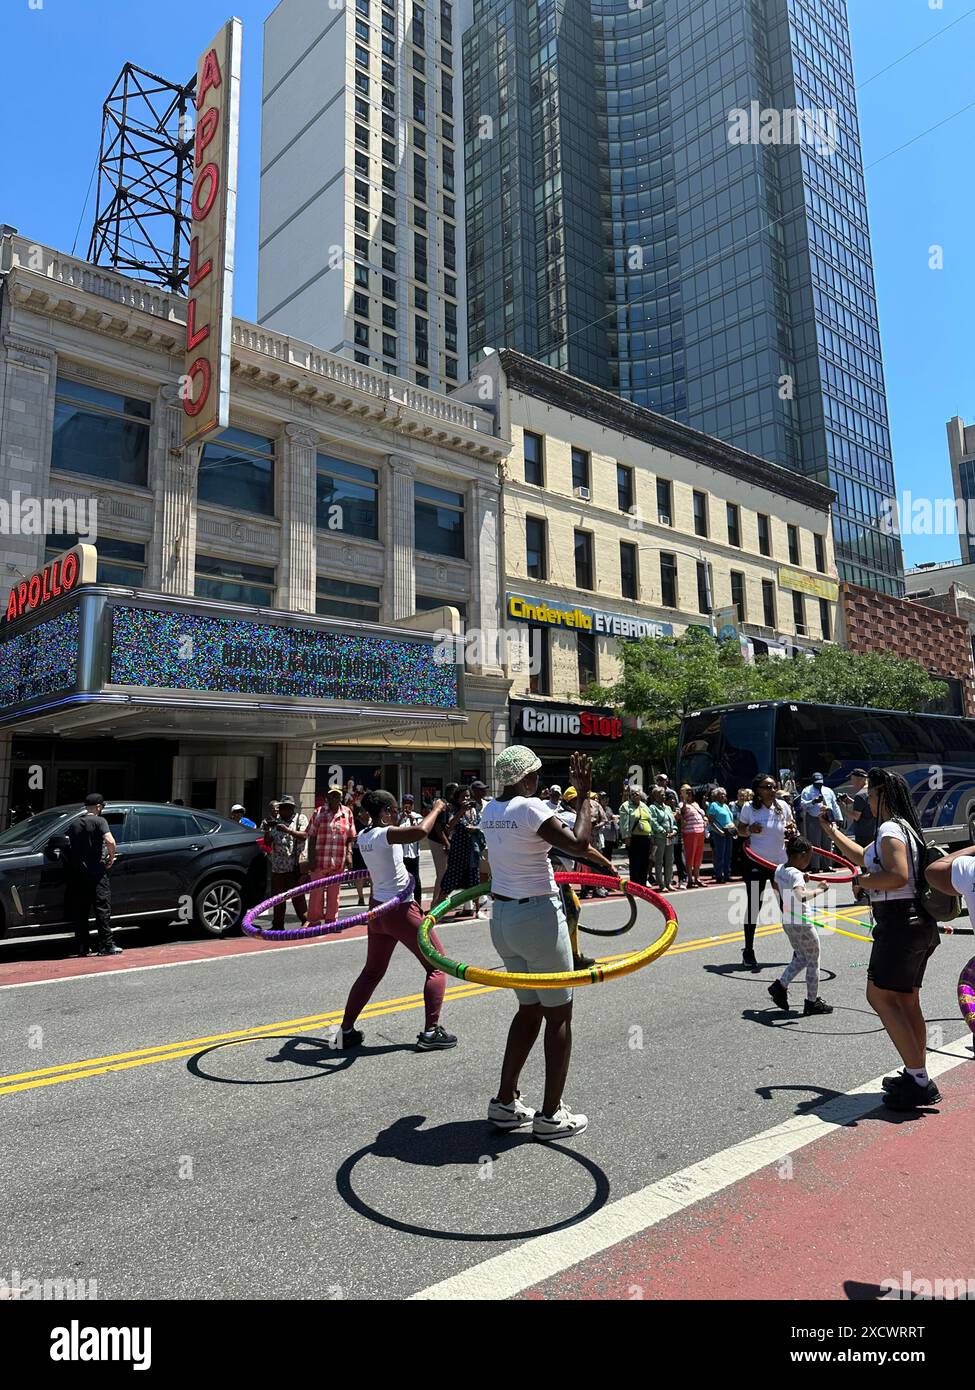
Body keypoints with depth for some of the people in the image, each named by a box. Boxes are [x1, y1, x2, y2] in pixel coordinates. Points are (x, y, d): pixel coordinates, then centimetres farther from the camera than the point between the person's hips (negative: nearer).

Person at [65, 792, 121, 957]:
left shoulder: (74, 824, 12)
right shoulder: (99, 821, -7)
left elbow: (69, 847, 13)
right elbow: (110, 841, -21)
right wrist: (111, 858, -7)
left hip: (77, 874, 5)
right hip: (96, 872, -5)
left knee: (80, 911, 9)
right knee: (102, 908, -2)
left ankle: (82, 947, 12)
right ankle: (106, 946, -3)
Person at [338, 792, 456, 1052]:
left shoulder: (363, 836, 4)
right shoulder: (385, 834, -20)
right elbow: (420, 831, -35)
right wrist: (436, 809, -20)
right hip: (400, 910, -8)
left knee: (372, 972, 21)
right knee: (437, 965, 5)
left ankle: (346, 1030, 21)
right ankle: (431, 1031, 1)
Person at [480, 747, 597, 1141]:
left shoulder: (490, 810, 5)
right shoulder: (531, 807, -18)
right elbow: (578, 845, -22)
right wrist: (584, 796, -14)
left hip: (502, 917, 8)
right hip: (538, 916, -8)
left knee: (529, 1009, 20)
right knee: (559, 1015, 7)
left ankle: (505, 1102, 24)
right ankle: (551, 1115, 14)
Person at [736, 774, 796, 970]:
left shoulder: (783, 806, -1)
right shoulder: (749, 807, -8)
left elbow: (791, 826, 15)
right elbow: (740, 830, 4)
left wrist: (792, 831, -8)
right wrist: (750, 830, -18)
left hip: (780, 862, 2)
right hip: (755, 863, -2)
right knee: (753, 906, 5)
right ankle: (748, 951, 19)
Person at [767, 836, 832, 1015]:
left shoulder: (779, 869, 2)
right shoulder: (796, 874, -24)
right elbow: (801, 896, -43)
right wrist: (818, 889, -28)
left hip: (787, 921, 8)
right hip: (802, 923, -8)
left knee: (800, 957, 23)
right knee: (813, 962, 9)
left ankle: (780, 985, 13)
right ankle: (812, 1002, 19)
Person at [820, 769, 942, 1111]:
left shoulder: (890, 829, -15)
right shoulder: (905, 827, 17)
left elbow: (897, 875, -29)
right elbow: (864, 858, 29)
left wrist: (863, 881, -13)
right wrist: (831, 829, 34)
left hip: (899, 925, -10)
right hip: (918, 923, 10)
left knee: (880, 996, -6)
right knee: (906, 1000, 16)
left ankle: (918, 1080, -5)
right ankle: (917, 1078, 24)